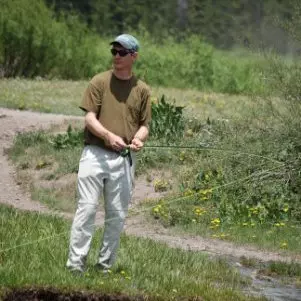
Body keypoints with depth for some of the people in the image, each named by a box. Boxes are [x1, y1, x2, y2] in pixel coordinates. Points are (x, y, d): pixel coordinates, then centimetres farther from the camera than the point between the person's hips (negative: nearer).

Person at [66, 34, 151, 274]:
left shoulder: (142, 90, 9)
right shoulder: (100, 82, 2)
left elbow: (144, 125, 13)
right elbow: (90, 118, -4)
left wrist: (138, 138, -10)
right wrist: (108, 136, -22)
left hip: (125, 159, 3)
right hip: (96, 154, -3)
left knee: (117, 215, 5)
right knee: (87, 208, -7)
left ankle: (105, 265, 14)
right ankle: (76, 265, -8)